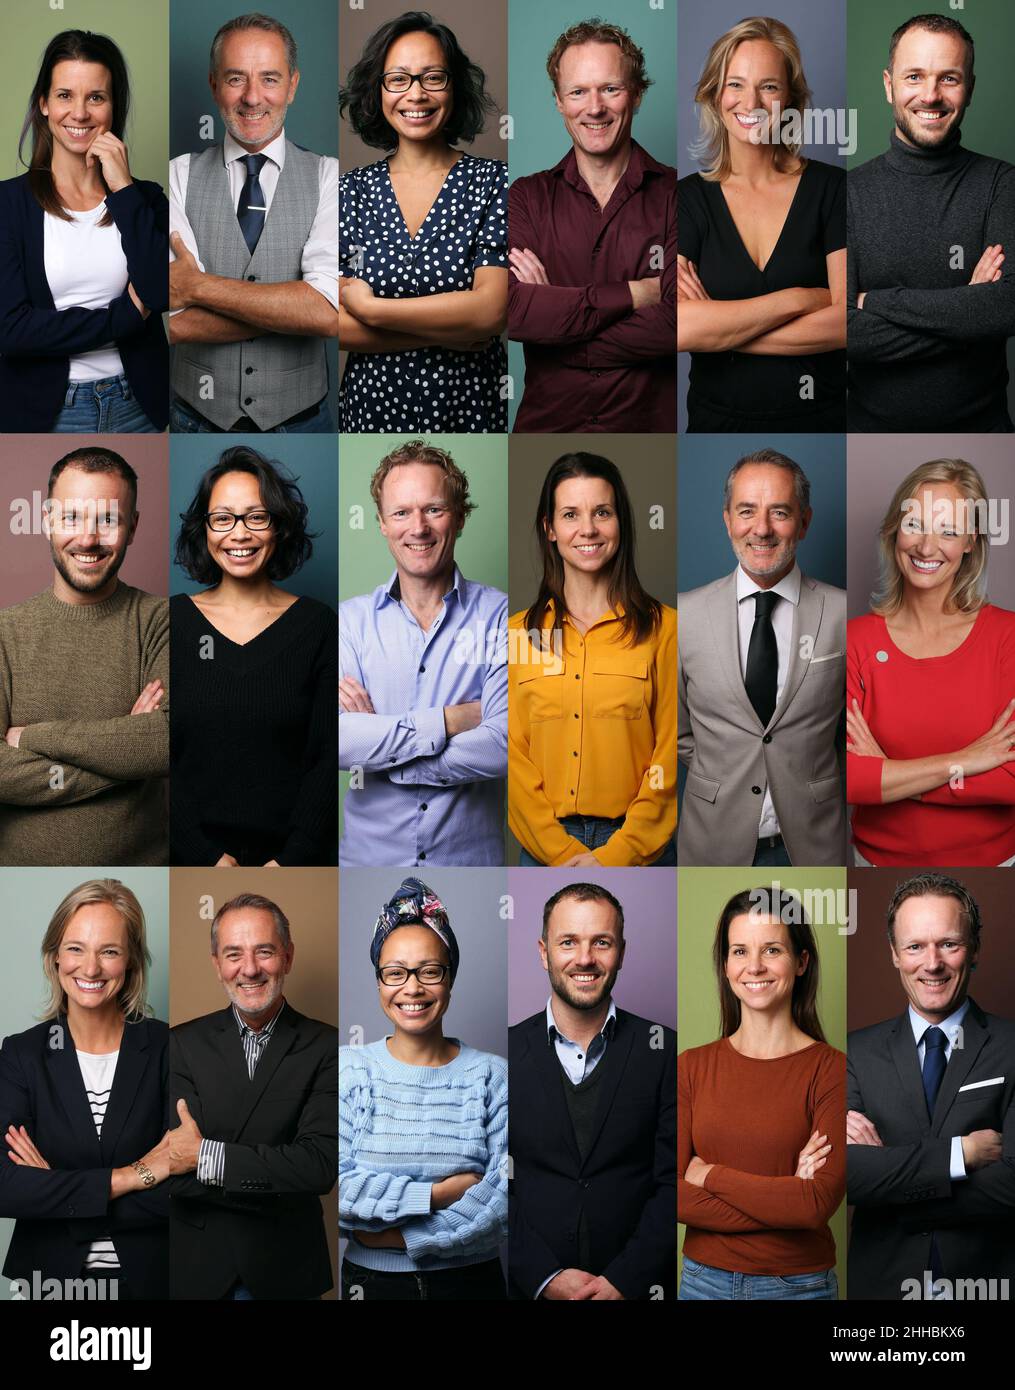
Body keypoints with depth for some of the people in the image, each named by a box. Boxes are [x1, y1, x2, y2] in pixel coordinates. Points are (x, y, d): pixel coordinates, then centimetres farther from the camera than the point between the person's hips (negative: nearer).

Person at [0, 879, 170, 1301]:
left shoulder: (162, 1048, -10)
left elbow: (176, 1194, -16)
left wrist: (55, 1192, -18)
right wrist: (129, 1177, -22)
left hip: (149, 1279, -1)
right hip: (49, 1279, 1)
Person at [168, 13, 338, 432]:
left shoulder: (327, 177, -5)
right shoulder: (180, 175, -3)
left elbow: (330, 310, -21)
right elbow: (176, 325, -15)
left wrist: (199, 286, -17)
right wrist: (292, 307, -19)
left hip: (300, 424, 0)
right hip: (196, 421, 0)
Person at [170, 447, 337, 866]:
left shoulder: (318, 624, -1)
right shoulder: (172, 620, -1)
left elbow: (328, 758, -5)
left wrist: (291, 859, -15)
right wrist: (207, 857, -13)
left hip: (295, 856, 0)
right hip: (191, 856, 0)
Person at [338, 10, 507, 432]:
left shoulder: (494, 181, -6)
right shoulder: (351, 190, 0)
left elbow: (491, 310, -18)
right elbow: (335, 324, -8)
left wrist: (370, 307, -15)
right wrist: (456, 326, -16)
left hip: (471, 409, -2)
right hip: (372, 403, 2)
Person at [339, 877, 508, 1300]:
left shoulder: (492, 1076, -5)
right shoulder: (349, 1069, -4)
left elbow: (505, 1200, -13)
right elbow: (340, 1189, -14)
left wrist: (401, 1236, -17)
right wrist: (438, 1193, -20)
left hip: (471, 1282, 0)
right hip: (370, 1282, 0)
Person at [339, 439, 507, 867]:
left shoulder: (499, 615, -7)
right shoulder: (350, 619, -2)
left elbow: (502, 746, -19)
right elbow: (337, 739, -15)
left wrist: (376, 739, -15)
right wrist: (446, 722, -19)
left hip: (471, 853, -1)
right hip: (368, 854, 1)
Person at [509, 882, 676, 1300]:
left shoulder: (664, 1050, -4)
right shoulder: (508, 1051, -3)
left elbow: (673, 1184, -5)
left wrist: (623, 1280, -14)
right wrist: (546, 1277, -12)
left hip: (636, 1288, 0)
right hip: (531, 1288, 0)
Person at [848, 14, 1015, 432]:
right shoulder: (851, 191, -6)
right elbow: (842, 331, -18)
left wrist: (878, 300, -19)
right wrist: (969, 309, -19)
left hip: (981, 425, 0)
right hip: (874, 425, 0)